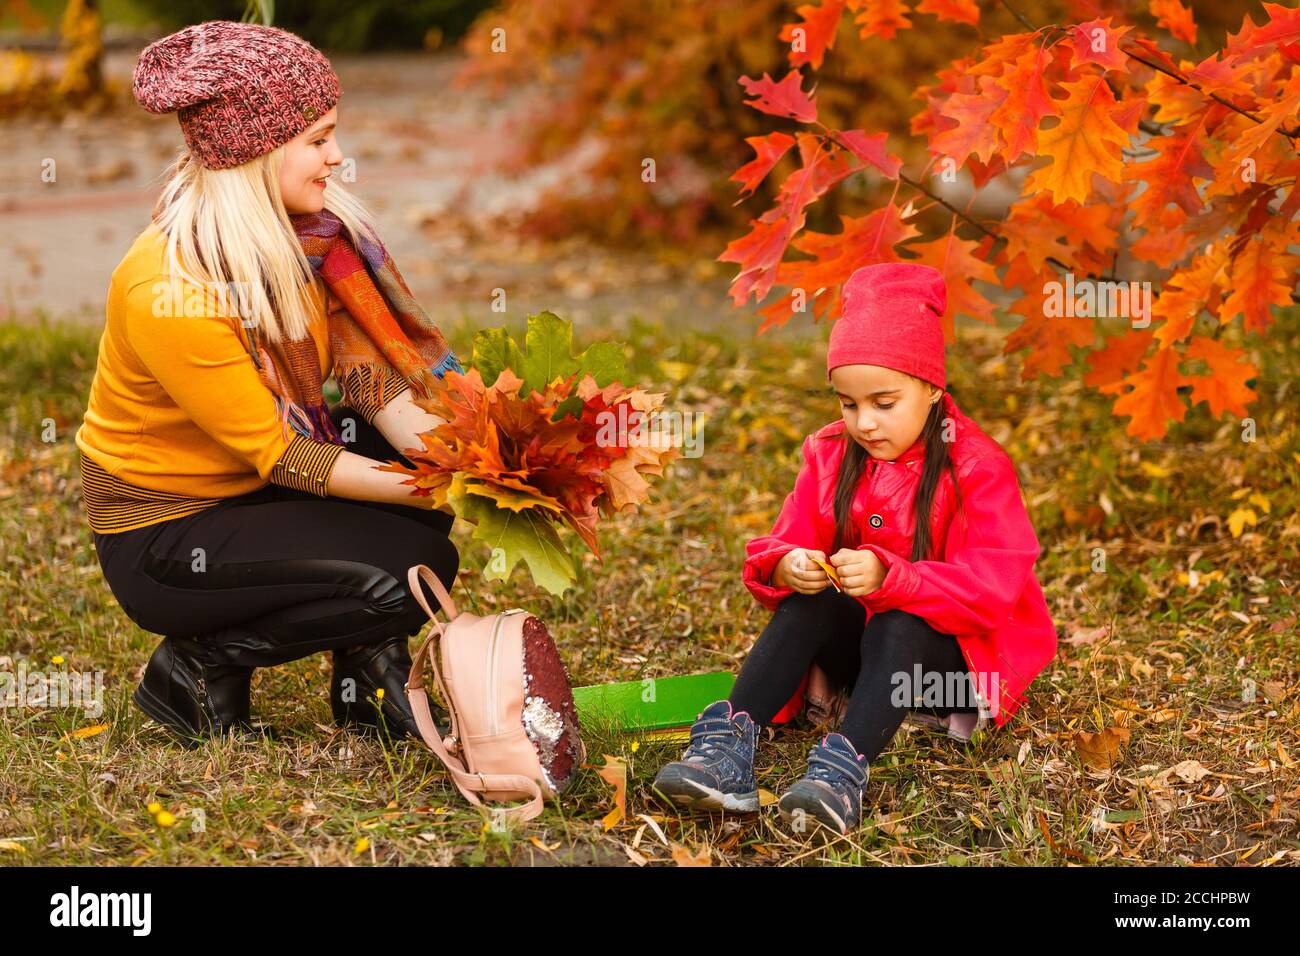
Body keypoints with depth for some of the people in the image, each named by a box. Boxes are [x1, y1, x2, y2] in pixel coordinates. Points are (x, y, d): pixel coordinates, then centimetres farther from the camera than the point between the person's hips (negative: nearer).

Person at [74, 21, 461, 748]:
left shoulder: (309, 230, -7)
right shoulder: (169, 289, -30)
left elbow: (365, 366, -9)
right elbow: (275, 452, -25)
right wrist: (428, 492, -25)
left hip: (253, 492, 8)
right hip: (164, 535, -8)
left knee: (425, 449, -7)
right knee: (410, 569, -21)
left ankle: (369, 673, 3)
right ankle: (200, 666, -3)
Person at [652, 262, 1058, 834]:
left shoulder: (977, 469, -14)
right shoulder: (831, 456, 1)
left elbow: (992, 588, -25)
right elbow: (782, 546, -1)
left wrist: (887, 576, -39)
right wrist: (784, 567, -28)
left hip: (960, 649, -4)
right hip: (856, 637, 5)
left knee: (897, 628, -35)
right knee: (807, 602, -24)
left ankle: (844, 767, -57)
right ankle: (729, 740, -40)